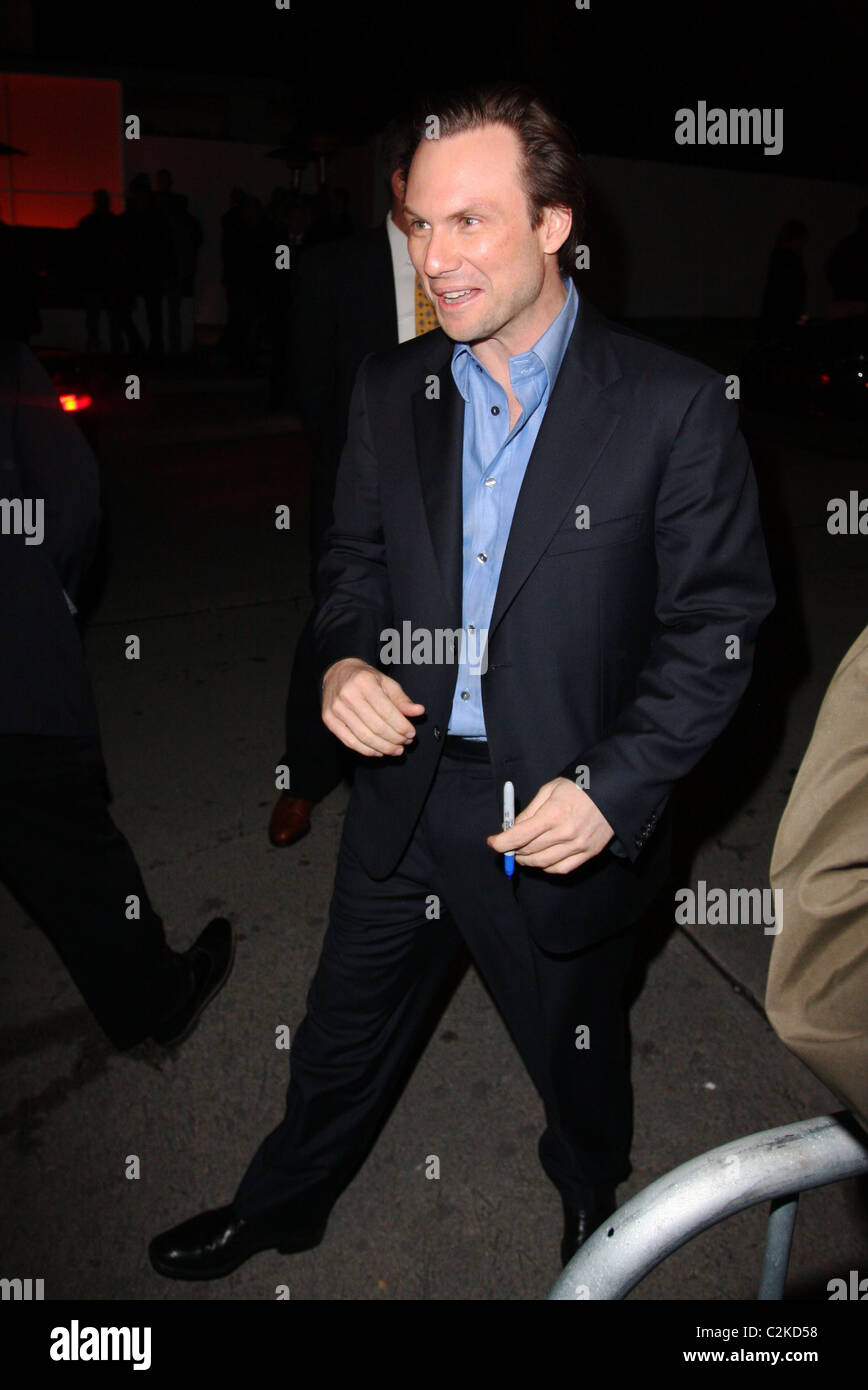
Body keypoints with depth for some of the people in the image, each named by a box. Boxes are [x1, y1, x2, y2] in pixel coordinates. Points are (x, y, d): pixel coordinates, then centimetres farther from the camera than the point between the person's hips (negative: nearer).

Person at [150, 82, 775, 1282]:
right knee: (344, 1028, 23)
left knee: (576, 1050, 23)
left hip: (562, 812, -3)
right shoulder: (390, 388, 0)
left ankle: (593, 1209, 57)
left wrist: (612, 789, -21)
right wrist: (343, 659, -11)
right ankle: (280, 1207, 53)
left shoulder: (673, 408, -14)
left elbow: (718, 627, -11)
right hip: (403, 786, 4)